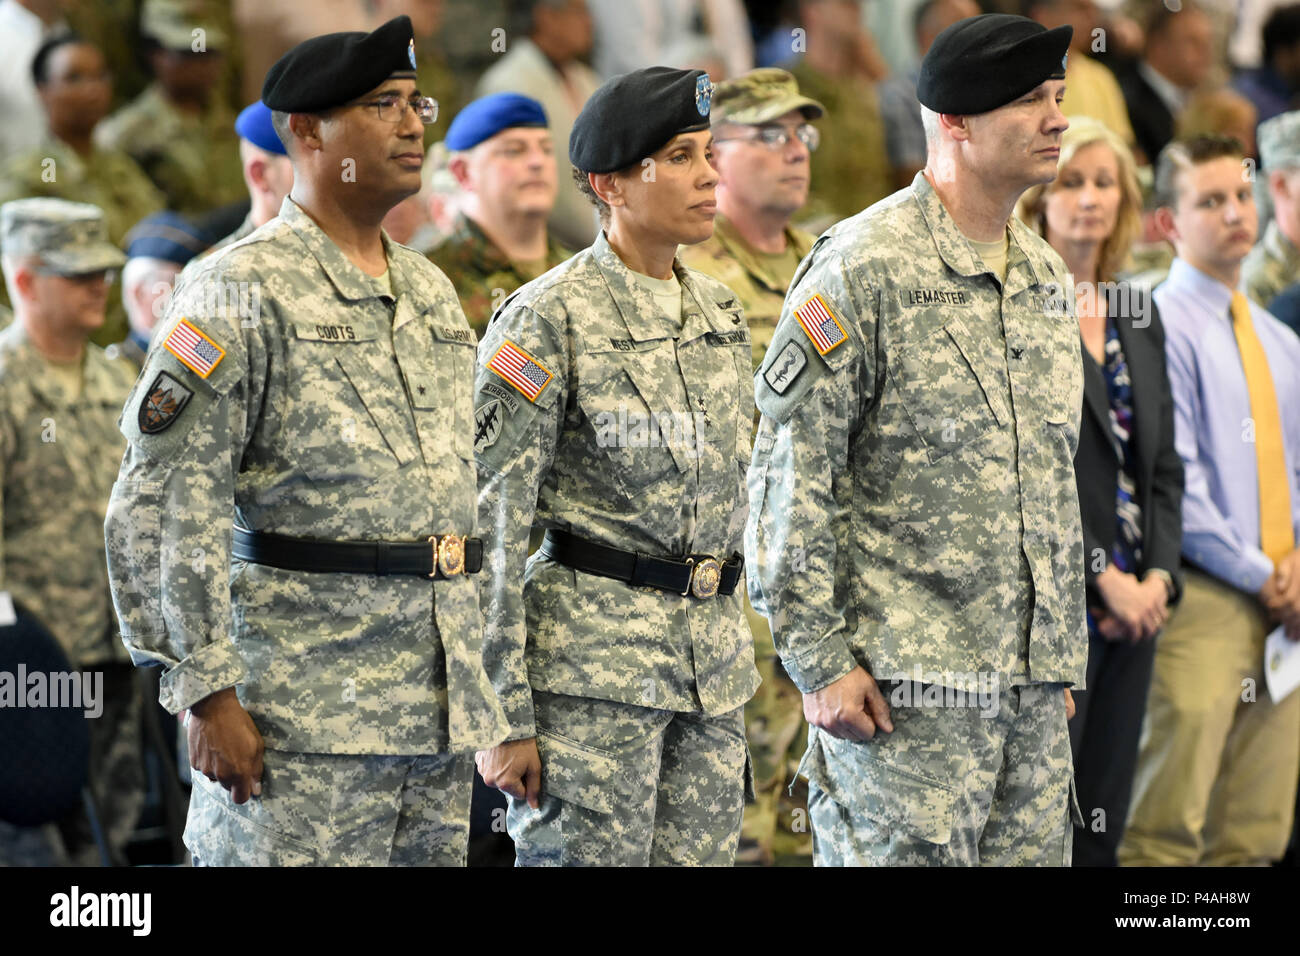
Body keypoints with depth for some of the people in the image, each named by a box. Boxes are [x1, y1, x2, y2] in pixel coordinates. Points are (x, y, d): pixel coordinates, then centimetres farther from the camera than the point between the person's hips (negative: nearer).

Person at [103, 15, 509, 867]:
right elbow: (160, 509, -13)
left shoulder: (433, 293, 17)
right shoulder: (246, 291, -8)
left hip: (440, 709, 7)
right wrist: (208, 694, -16)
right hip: (306, 720, -7)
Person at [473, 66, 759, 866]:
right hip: (592, 664, -7)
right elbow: (489, 524, -12)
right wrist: (502, 715, -15)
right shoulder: (549, 320, -9)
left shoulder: (719, 313, 13)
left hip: (713, 669, 7)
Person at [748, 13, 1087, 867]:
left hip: (1032, 684, 7)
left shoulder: (1046, 277, 15)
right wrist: (819, 660, -15)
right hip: (906, 685, -7)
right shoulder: (864, 268, -9)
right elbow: (787, 476, -12)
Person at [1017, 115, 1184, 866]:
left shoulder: (1138, 316, 16)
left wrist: (1159, 576, 0)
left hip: (1133, 604, 7)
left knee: (1103, 830, 7)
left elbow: (1164, 466, 16)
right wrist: (1102, 578, -14)